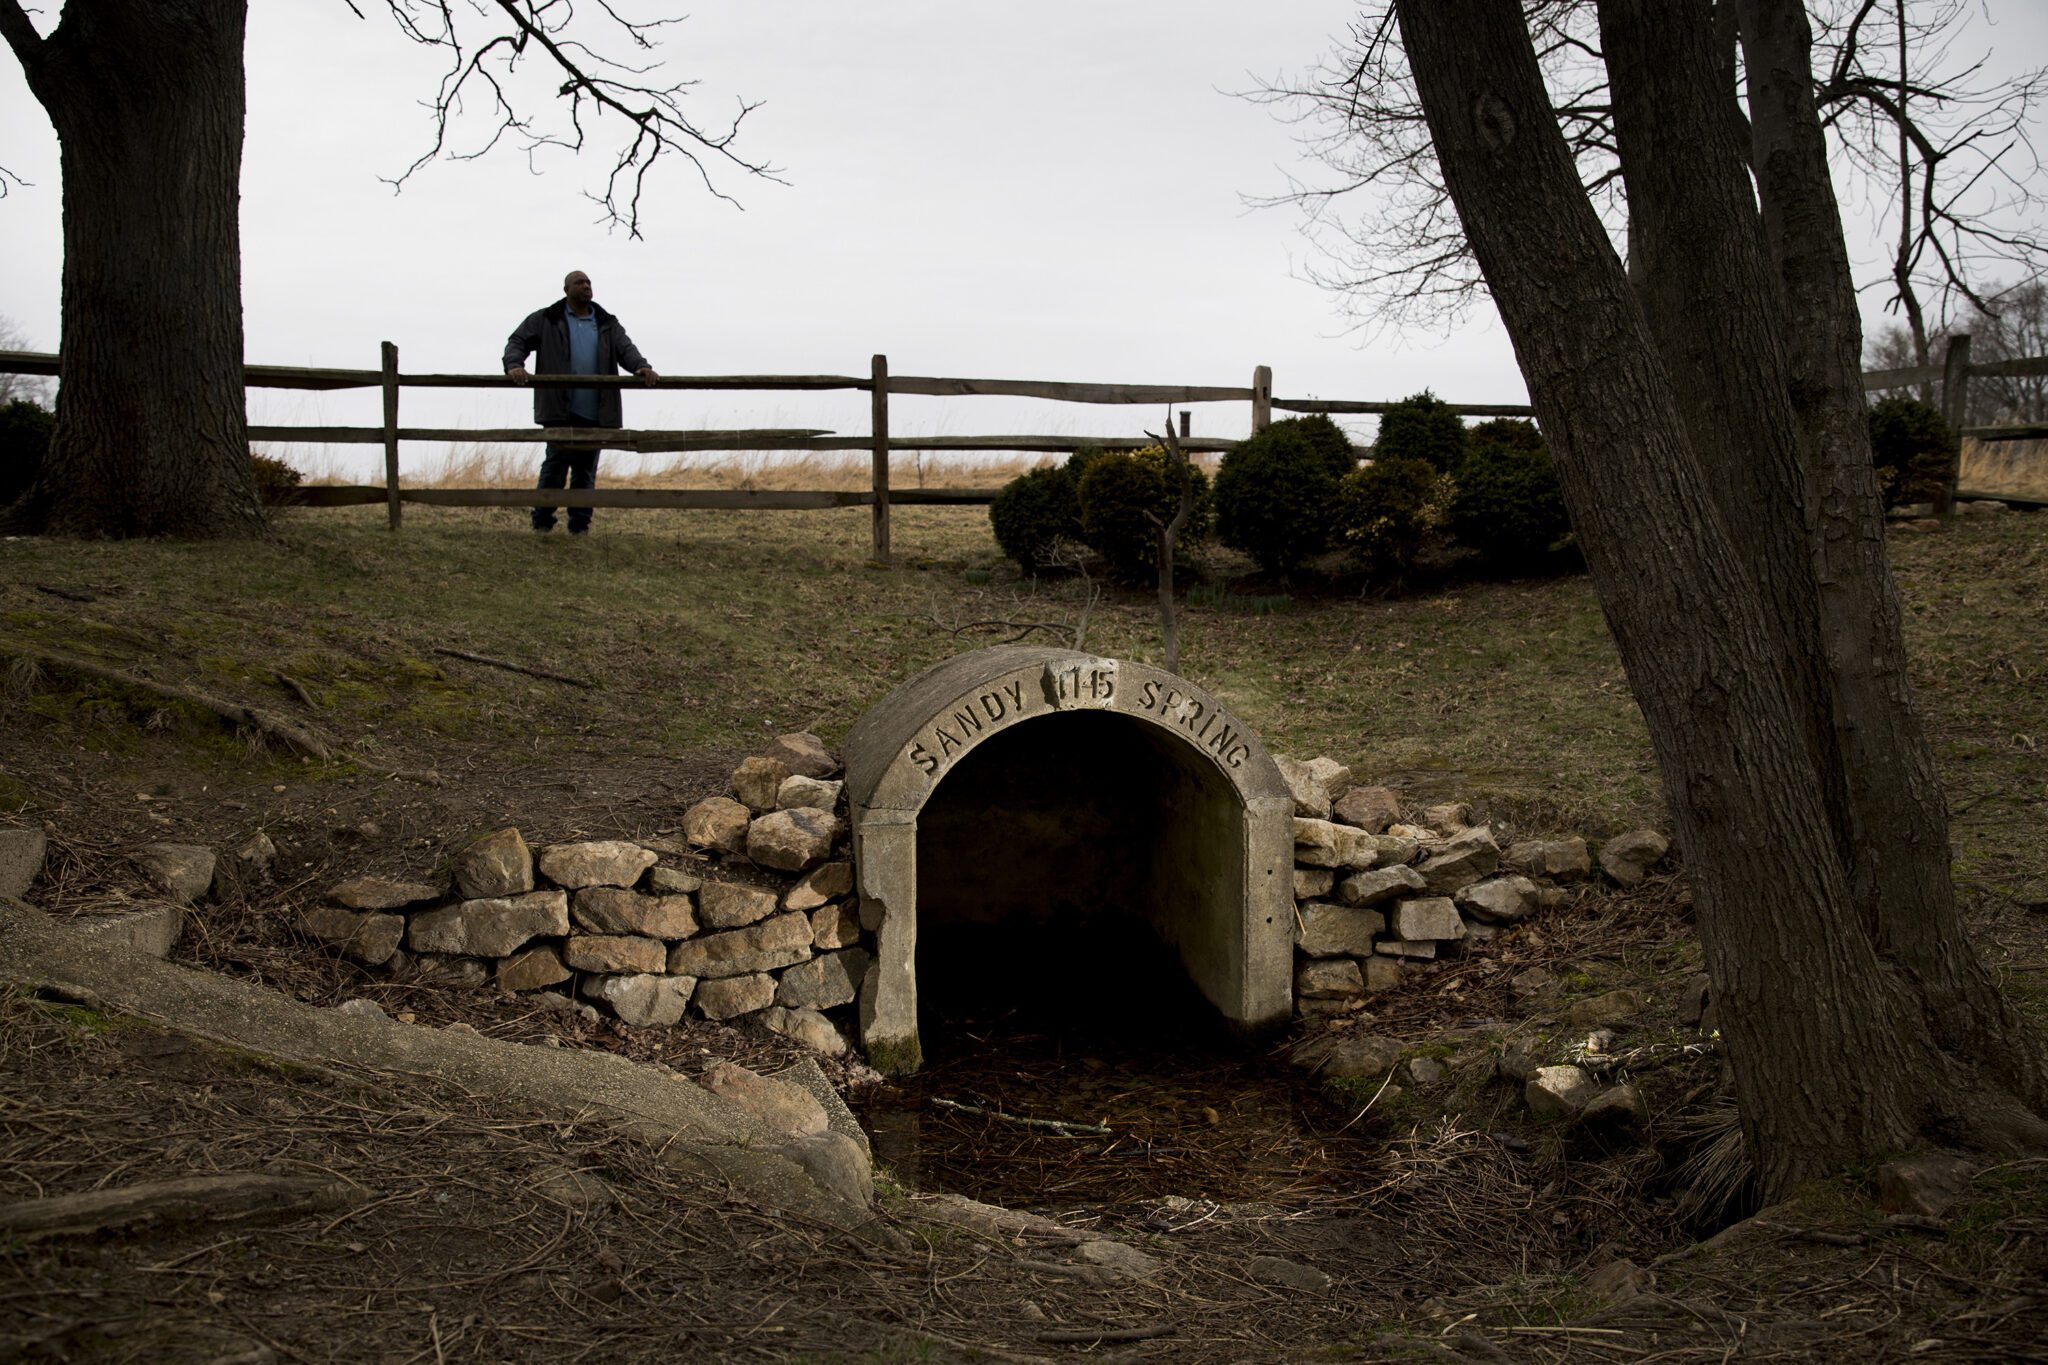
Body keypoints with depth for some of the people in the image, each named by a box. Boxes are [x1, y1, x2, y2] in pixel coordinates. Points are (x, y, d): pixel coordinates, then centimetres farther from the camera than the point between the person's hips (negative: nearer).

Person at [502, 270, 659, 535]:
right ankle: (542, 524, 3)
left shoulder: (607, 324, 15)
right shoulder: (546, 320, 7)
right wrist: (514, 365, -17)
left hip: (595, 413, 3)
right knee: (556, 464, -7)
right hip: (560, 410, -3)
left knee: (586, 470, 7)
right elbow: (517, 342, 5)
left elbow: (626, 349, 3)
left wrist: (642, 367, -18)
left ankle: (579, 527, 14)